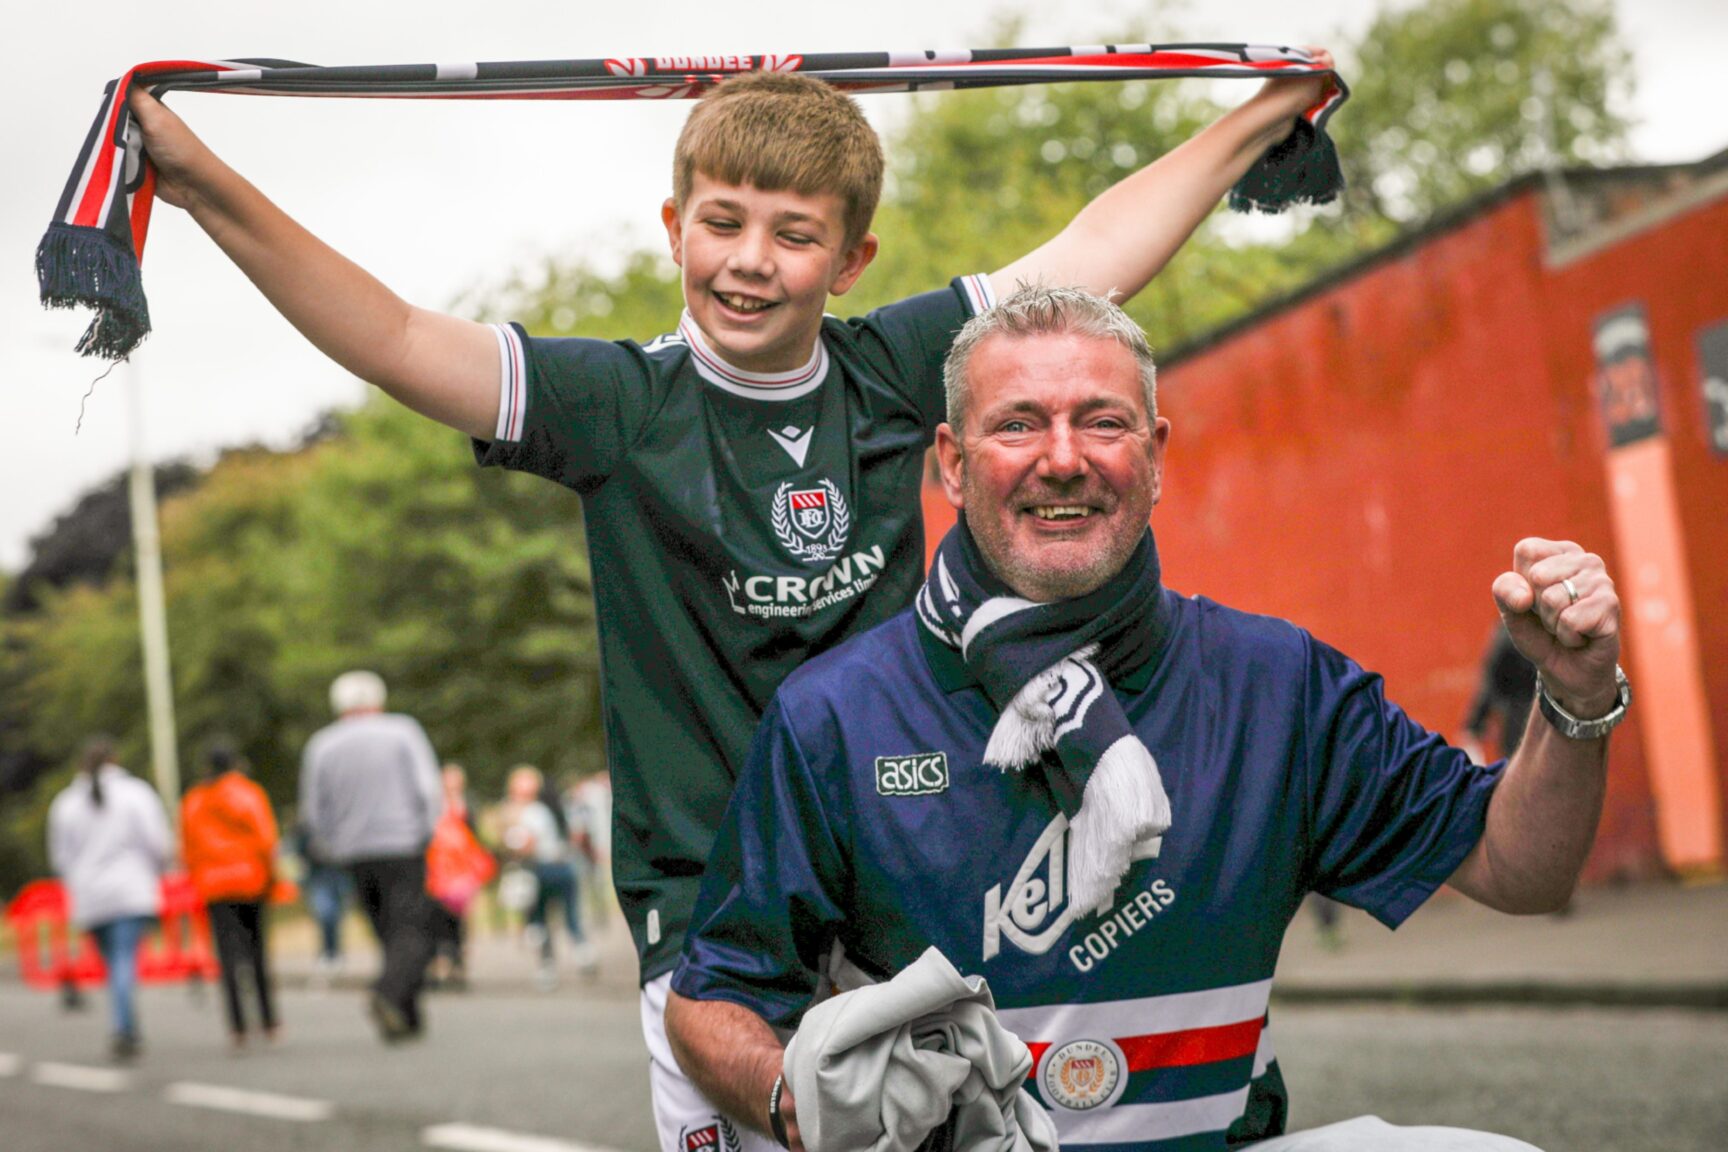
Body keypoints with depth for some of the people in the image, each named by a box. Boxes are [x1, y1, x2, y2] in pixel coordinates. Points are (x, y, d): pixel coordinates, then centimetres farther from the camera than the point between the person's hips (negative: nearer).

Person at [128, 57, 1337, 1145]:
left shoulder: (894, 372, 4)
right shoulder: (623, 404, -3)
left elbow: (1089, 255, 13)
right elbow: (396, 342, -11)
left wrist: (1265, 115, 19)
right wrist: (206, 184, -19)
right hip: (708, 898, -2)